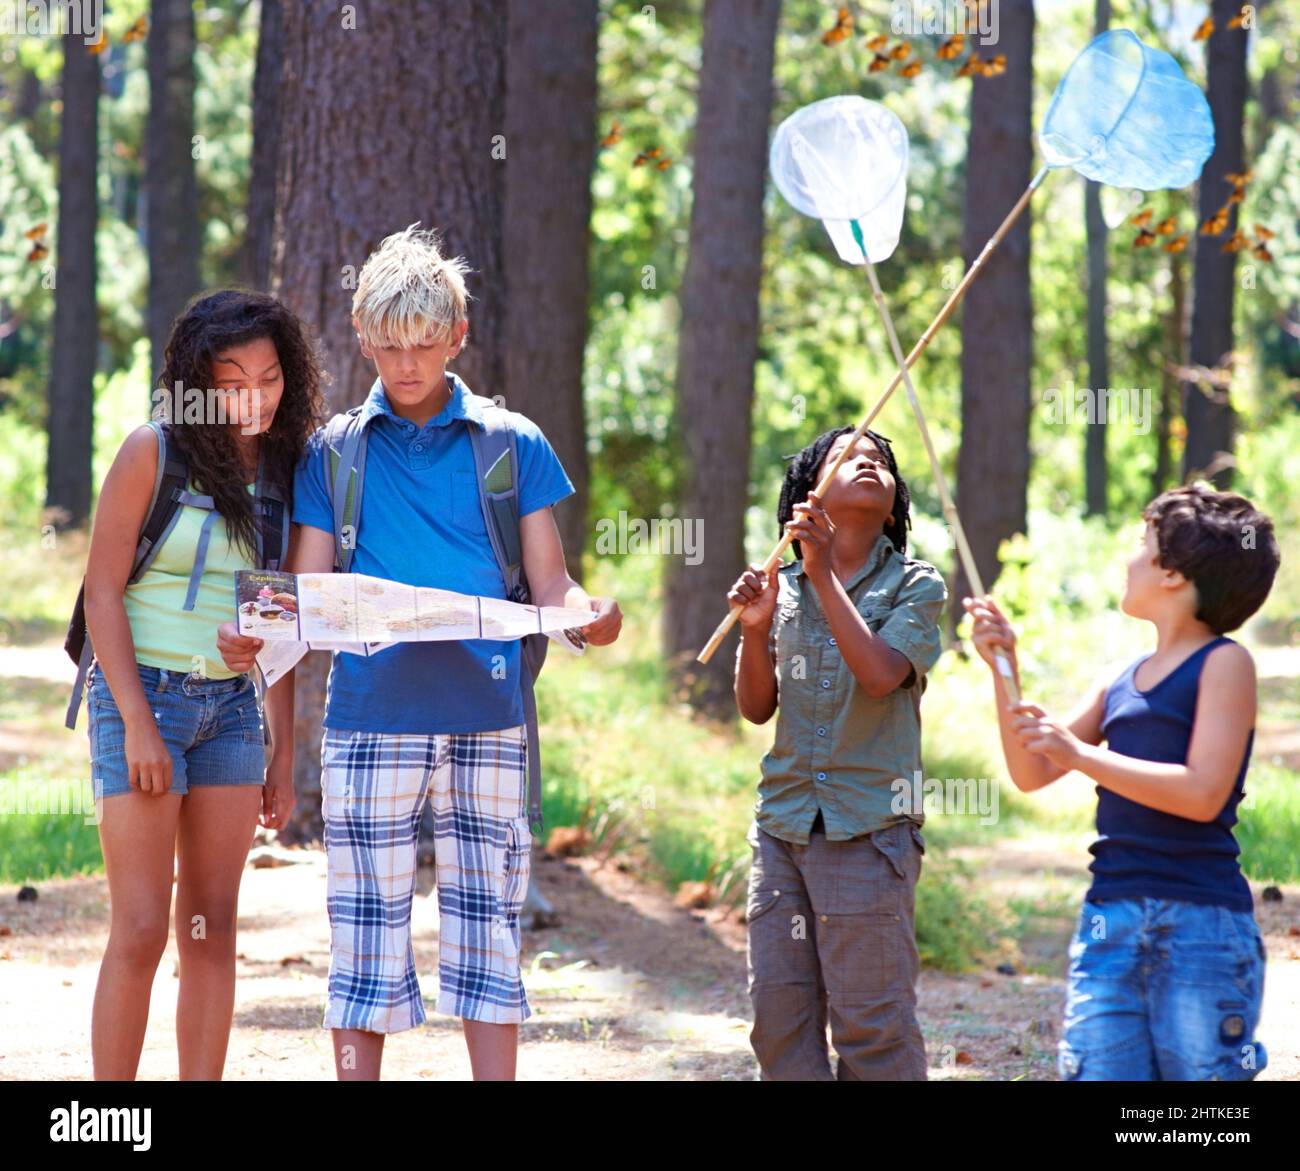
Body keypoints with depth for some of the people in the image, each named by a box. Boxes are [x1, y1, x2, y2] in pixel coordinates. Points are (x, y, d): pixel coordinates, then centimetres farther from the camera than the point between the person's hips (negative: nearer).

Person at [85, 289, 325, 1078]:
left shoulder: (284, 468, 7)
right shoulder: (154, 452, -7)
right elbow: (102, 591, -8)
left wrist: (285, 753, 10)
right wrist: (137, 722, -15)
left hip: (233, 704, 5)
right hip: (143, 690, -5)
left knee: (213, 932, 3)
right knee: (142, 932, -9)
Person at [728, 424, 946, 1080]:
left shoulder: (914, 585, 1)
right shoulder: (783, 588, 11)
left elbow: (880, 675, -15)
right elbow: (756, 708, 7)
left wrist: (825, 574, -15)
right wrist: (755, 629, -10)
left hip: (868, 829, -4)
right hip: (783, 823, 4)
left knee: (872, 1025, -5)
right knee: (779, 1016, 4)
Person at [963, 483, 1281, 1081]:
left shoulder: (1223, 663, -3)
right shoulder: (1121, 683, 17)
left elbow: (1203, 794, -15)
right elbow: (1032, 774, 19)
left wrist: (1080, 754, -15)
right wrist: (1003, 668, 8)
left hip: (1200, 925, -6)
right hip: (1109, 921, 6)